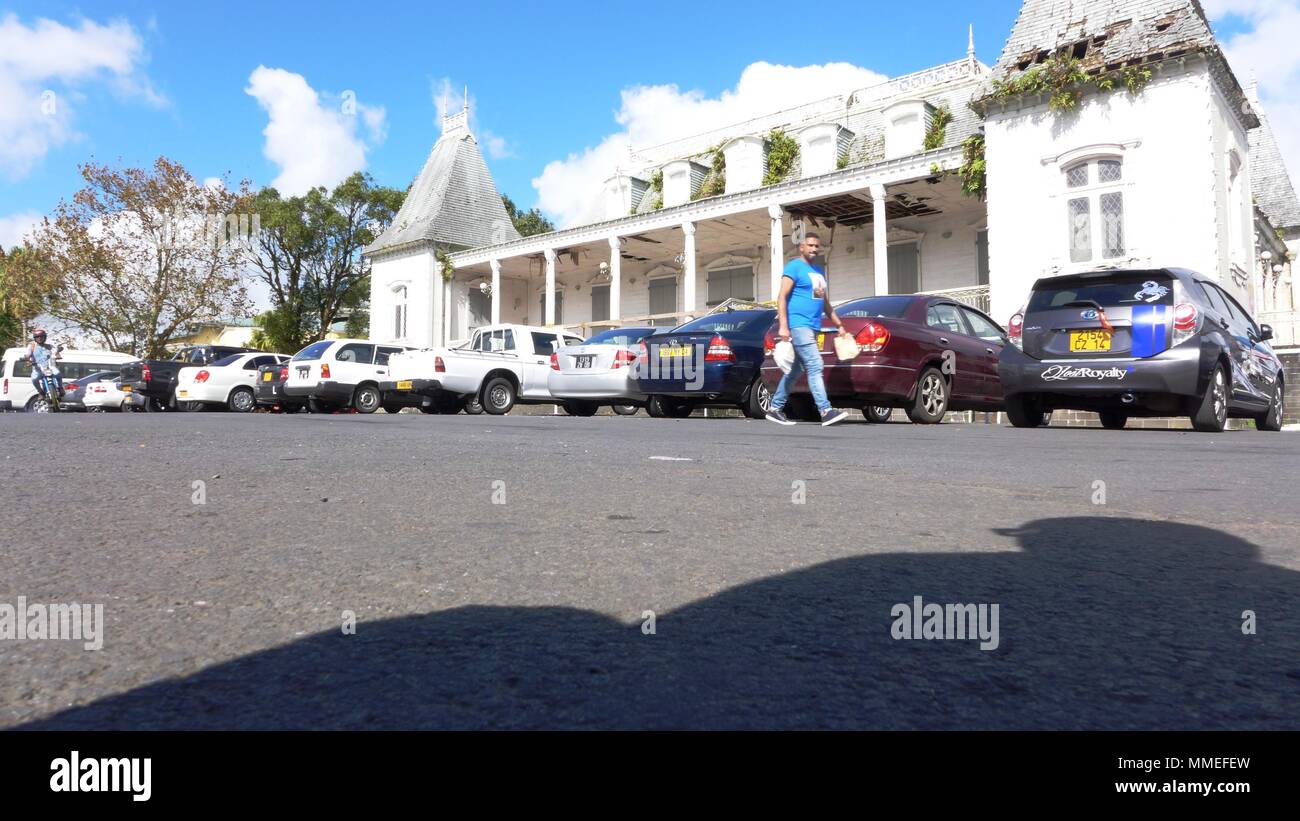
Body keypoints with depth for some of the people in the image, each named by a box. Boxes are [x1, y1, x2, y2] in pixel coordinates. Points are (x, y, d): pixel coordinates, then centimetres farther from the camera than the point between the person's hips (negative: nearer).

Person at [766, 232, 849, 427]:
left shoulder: (819, 272, 22)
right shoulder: (794, 267, -3)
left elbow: (826, 304, 28)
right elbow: (782, 297, -11)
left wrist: (840, 326, 23)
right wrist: (783, 326, -21)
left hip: (813, 327, 9)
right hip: (798, 325, -9)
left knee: (795, 371, 10)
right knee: (815, 366, -16)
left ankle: (775, 409, 17)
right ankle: (826, 412, -21)